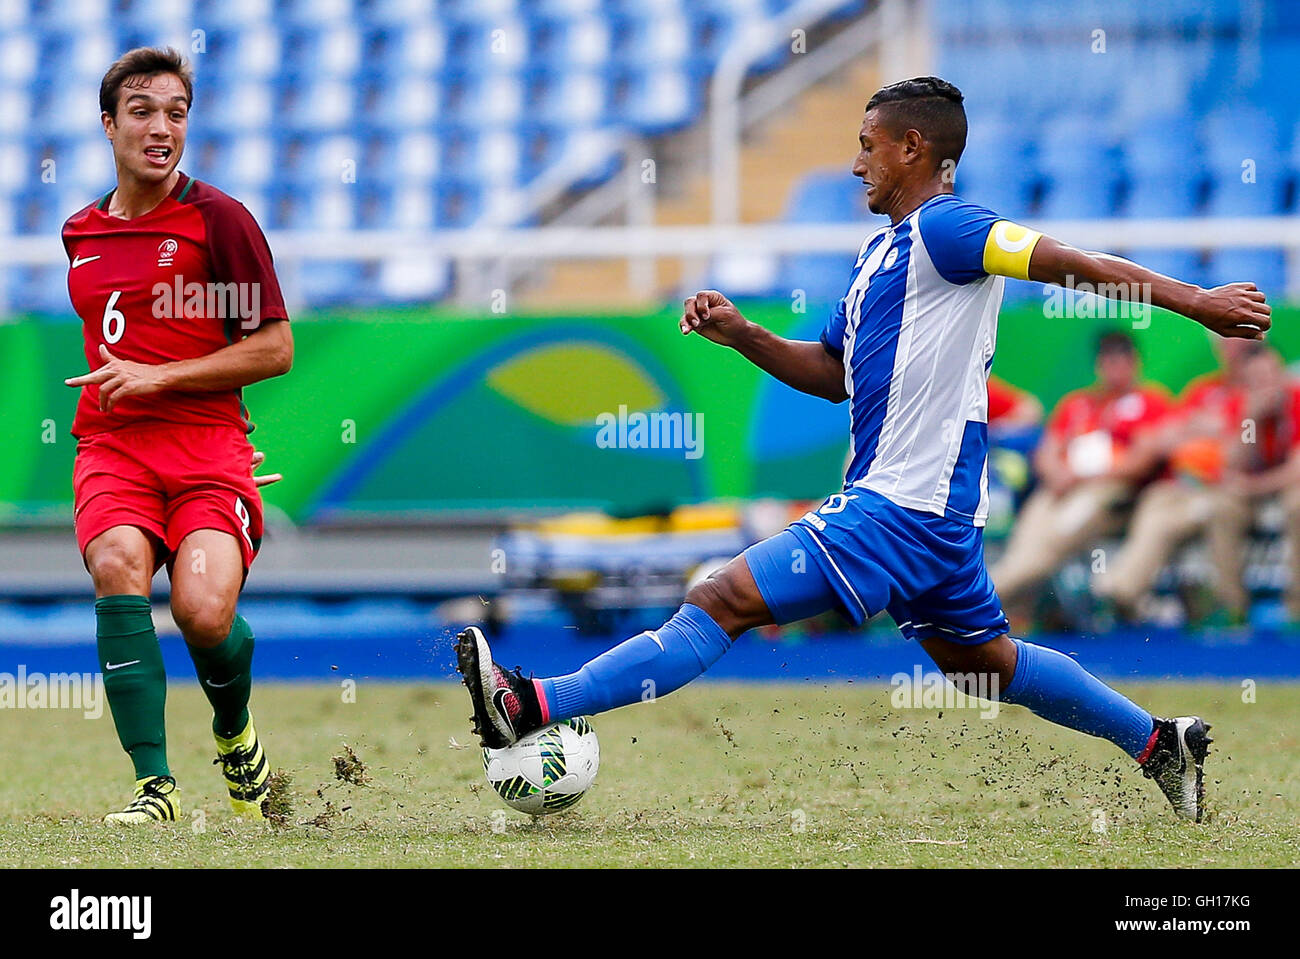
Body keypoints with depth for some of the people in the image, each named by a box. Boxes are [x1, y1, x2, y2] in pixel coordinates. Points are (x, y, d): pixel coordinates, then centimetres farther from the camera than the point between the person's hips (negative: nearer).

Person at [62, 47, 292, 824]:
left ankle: (236, 734, 13)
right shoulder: (81, 234, 17)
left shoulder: (219, 219, 0)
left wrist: (159, 376, -9)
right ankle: (155, 783, -26)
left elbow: (275, 350, -3)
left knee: (204, 611, -24)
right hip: (111, 443, 4)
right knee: (117, 567, -29)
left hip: (208, 441, -3)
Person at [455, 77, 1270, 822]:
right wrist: (742, 335, 12)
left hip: (902, 511, -11)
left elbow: (1066, 261, -18)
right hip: (927, 510, 11)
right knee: (985, 661, 22)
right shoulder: (882, 251, 19)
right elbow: (833, 374, 26)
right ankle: (1160, 743, 29)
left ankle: (532, 706, -23)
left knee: (724, 601, -16)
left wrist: (1193, 300, -24)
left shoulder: (942, 229, -11)